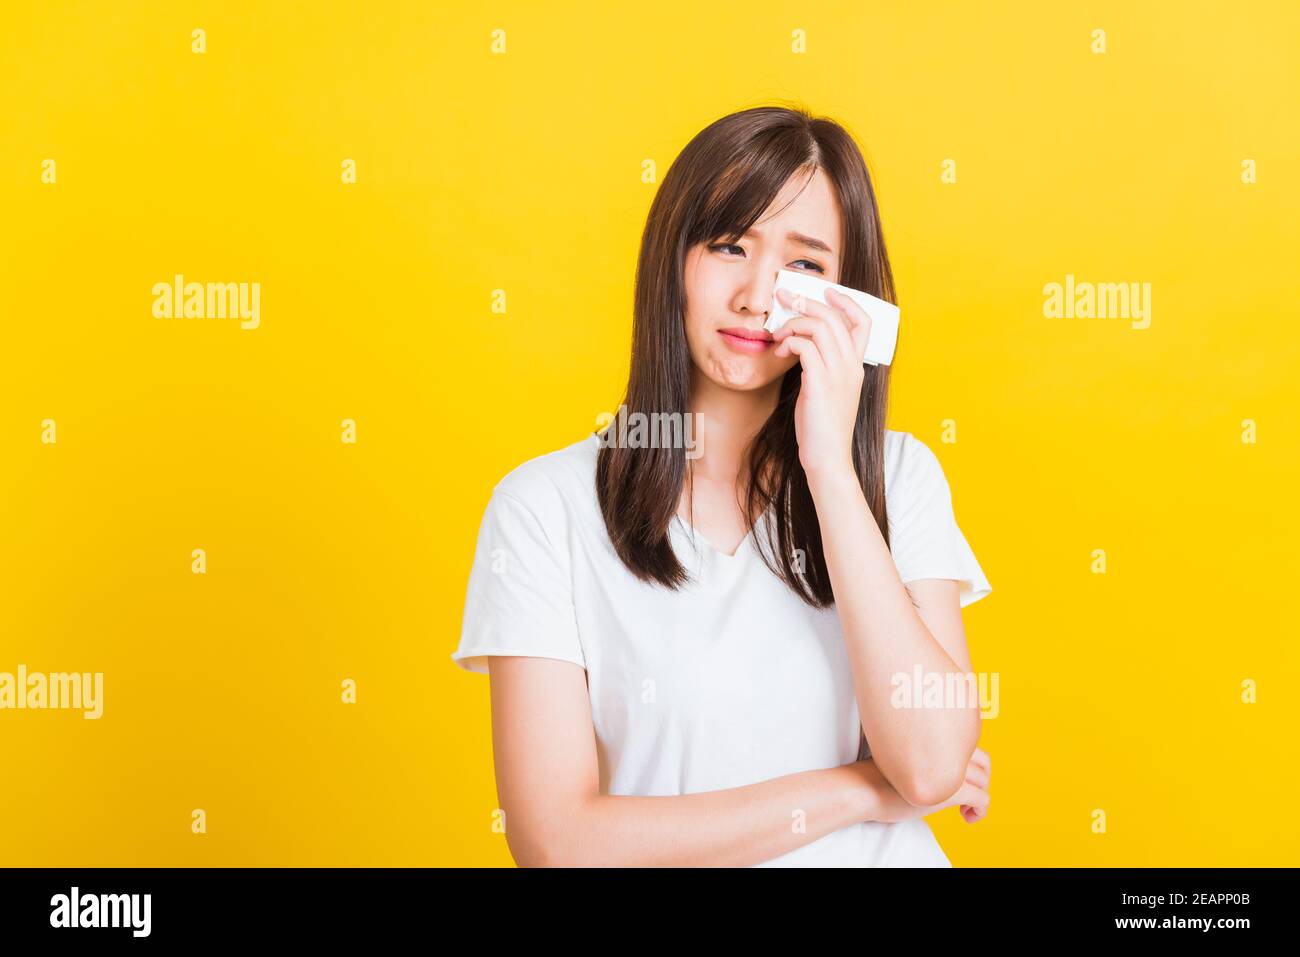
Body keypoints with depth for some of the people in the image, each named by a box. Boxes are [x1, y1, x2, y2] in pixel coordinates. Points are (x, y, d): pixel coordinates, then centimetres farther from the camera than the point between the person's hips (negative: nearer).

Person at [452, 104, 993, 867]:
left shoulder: (899, 477, 2)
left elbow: (932, 764, -10)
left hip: (882, 855, 1)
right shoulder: (546, 506, -6)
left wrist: (830, 467, -12)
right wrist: (863, 790, -7)